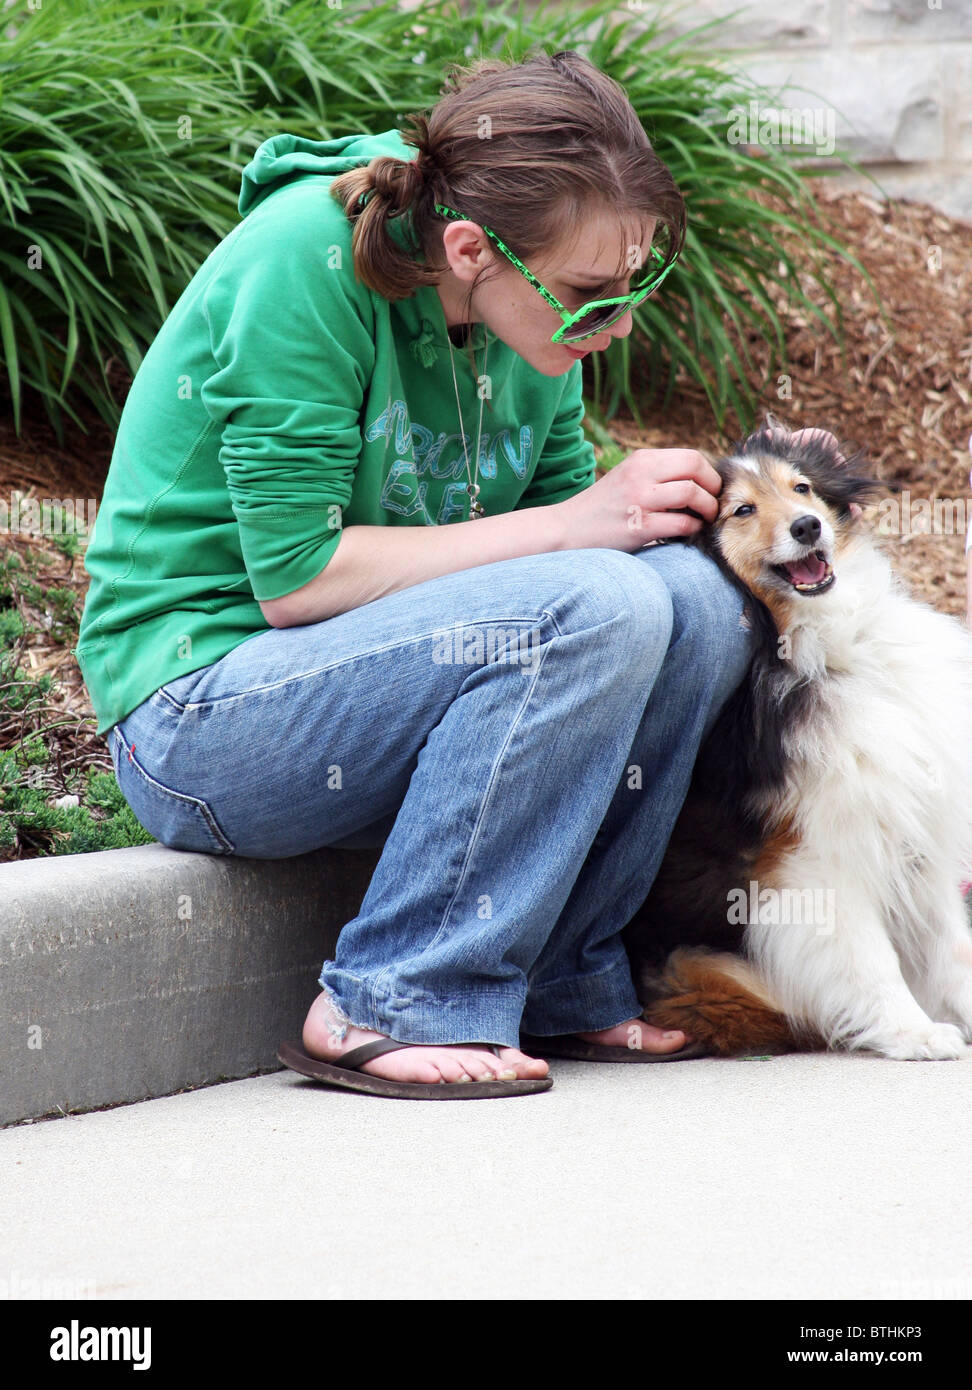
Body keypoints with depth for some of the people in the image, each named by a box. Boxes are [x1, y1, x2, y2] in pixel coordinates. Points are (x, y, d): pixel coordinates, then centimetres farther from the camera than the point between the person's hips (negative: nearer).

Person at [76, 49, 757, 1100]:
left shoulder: (532, 308, 2)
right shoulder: (308, 258, -20)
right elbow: (298, 576, -22)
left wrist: (658, 506, -12)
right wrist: (578, 524, -21)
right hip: (197, 715, -7)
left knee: (696, 598, -14)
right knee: (596, 610, -28)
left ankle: (559, 985, -5)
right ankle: (390, 1007, -21)